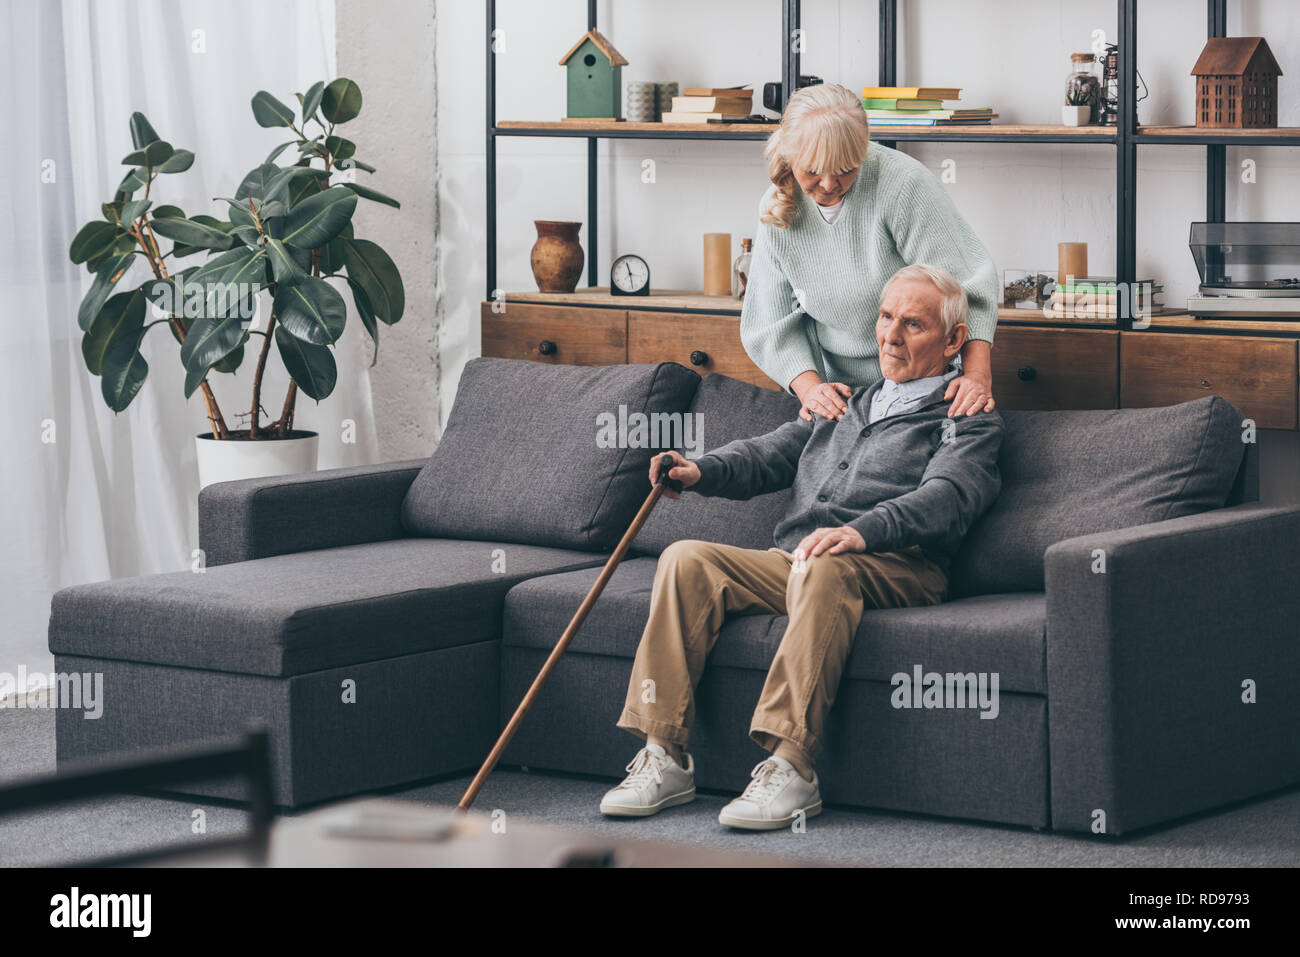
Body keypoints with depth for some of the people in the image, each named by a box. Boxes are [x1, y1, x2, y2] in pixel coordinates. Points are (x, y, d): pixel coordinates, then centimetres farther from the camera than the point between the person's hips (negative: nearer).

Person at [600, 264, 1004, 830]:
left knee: (822, 569, -39)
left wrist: (863, 530, -30)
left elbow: (945, 496, -10)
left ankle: (790, 767, -45)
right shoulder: (845, 406, 33)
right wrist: (700, 471, 0)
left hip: (894, 568, -6)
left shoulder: (970, 421, 10)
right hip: (788, 564, 6)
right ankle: (664, 758, -24)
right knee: (687, 559, -18)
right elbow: (768, 454, 24)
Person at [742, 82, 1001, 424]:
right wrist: (809, 387, -16)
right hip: (842, 393, 4)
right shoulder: (777, 208, -3)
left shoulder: (902, 183, -18)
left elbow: (965, 280, -16)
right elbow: (774, 324, 1)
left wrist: (977, 375, -26)